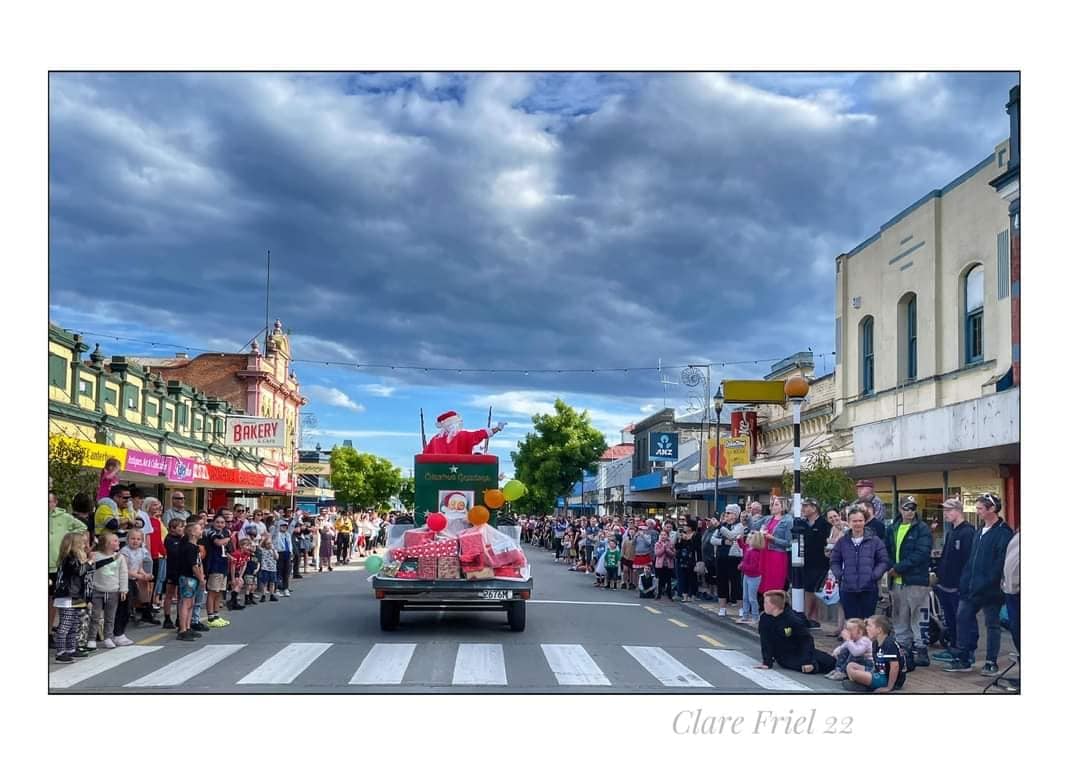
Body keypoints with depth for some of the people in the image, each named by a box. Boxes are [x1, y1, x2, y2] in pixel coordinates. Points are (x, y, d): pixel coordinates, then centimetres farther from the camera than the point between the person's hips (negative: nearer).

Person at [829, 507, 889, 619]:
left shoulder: (875, 541, 3)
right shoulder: (842, 542, 9)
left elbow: (884, 561, 4)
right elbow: (835, 562, 15)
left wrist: (875, 575, -10)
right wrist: (839, 575, -3)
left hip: (869, 589, -1)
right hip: (848, 589, 1)